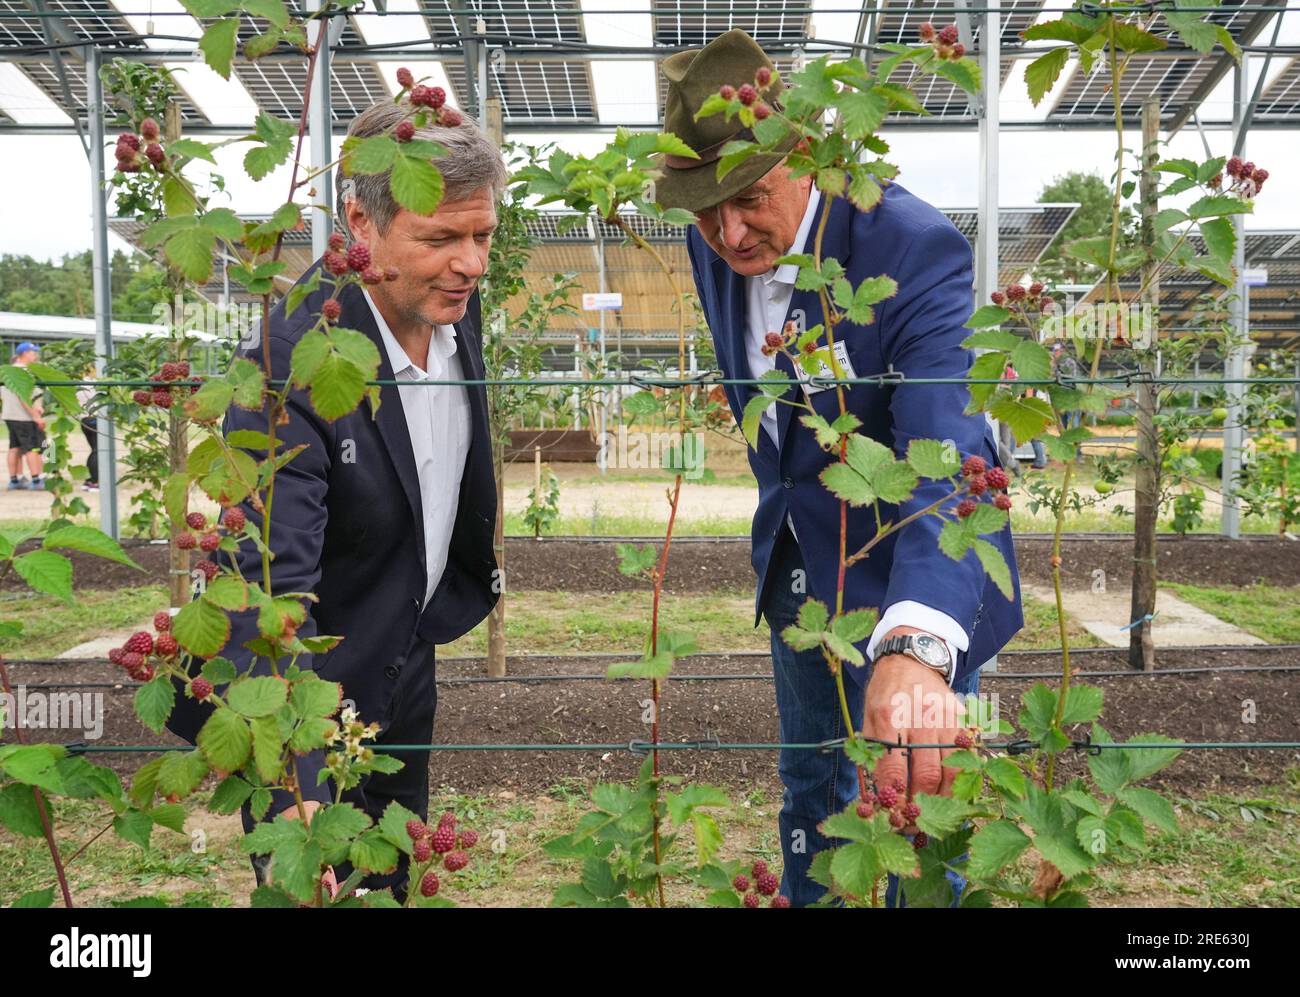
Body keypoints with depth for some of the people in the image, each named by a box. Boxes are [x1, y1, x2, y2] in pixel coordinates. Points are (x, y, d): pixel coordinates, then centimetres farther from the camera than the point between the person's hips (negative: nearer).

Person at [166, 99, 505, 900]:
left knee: (394, 882, 22)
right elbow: (270, 585, -38)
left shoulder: (458, 308, -8)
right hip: (306, 691, -7)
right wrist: (295, 790, -45)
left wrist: (478, 568, 19)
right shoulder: (291, 363, -31)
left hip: (407, 667, 7)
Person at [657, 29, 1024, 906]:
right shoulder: (715, 245, -9)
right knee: (810, 787, 23)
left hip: (910, 590, -6)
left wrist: (914, 646, -57)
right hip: (794, 565, 6)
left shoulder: (917, 249, -30)